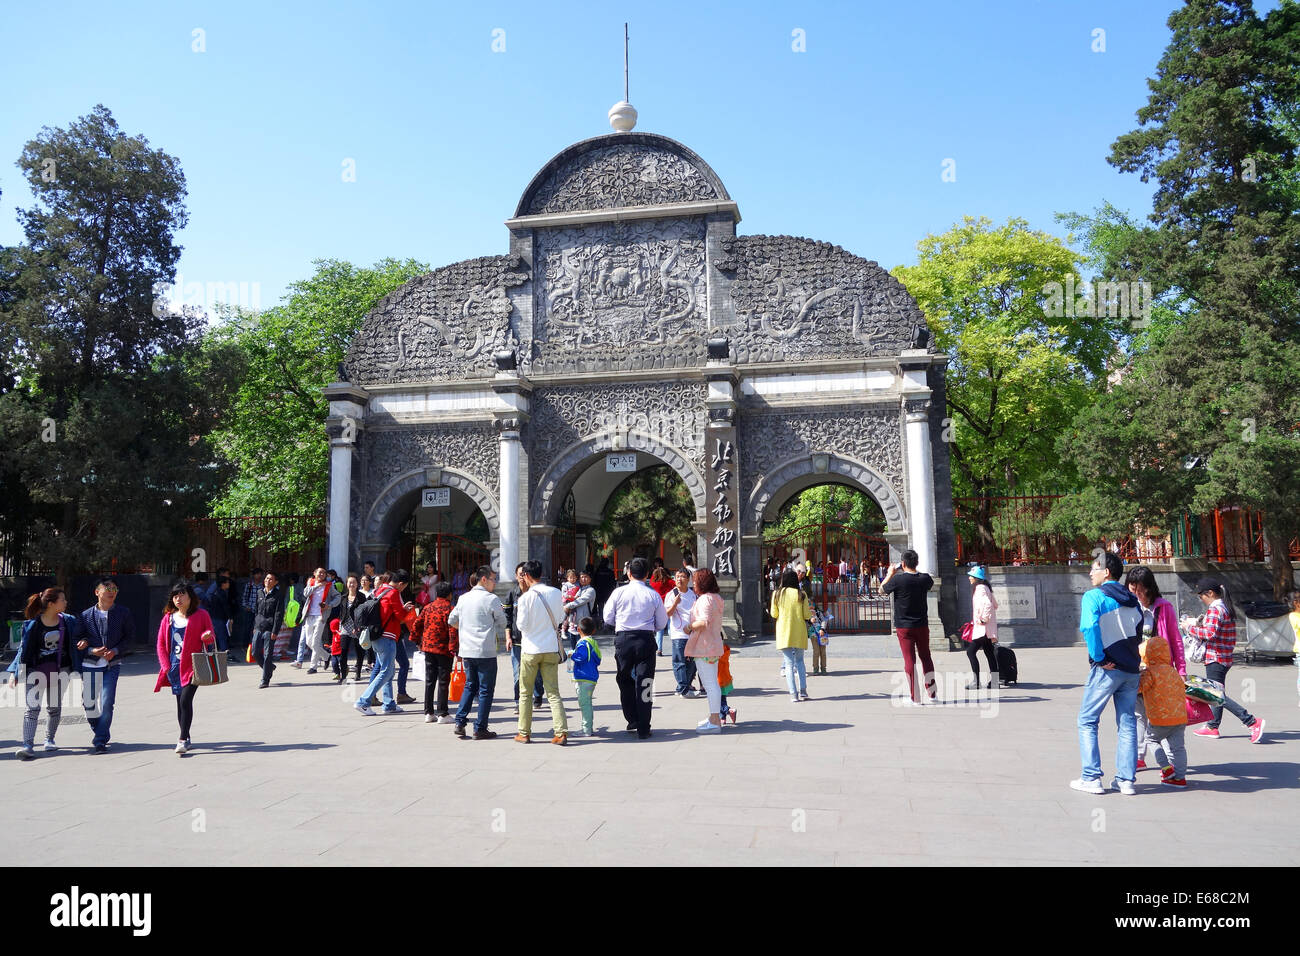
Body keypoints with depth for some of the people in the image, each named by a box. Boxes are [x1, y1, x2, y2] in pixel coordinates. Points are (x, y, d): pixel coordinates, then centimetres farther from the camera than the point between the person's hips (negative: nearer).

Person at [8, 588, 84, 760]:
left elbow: (80, 636, 16)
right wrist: (14, 673, 0)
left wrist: (84, 641, -8)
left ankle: (49, 739, 27)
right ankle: (28, 746, -11)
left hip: (60, 670, 3)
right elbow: (23, 648, 0)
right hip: (36, 670, -3)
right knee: (32, 707, -9)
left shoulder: (69, 621, 2)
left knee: (54, 707, 11)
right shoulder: (32, 624, -6)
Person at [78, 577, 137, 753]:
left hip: (112, 665, -1)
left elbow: (130, 638, 4)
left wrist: (115, 651, -11)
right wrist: (92, 650, -11)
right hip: (90, 665, 2)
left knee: (106, 704, -11)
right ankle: (102, 734, 31)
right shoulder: (86, 615, 4)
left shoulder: (124, 613, 2)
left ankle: (100, 741, 1)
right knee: (89, 705, 6)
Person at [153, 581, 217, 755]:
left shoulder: (201, 615, 0)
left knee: (185, 700, -14)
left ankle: (183, 740, -10)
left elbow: (211, 638, 6)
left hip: (192, 666, -4)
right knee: (180, 703, 11)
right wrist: (166, 666, 2)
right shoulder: (168, 618, 10)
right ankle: (186, 738, 22)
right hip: (174, 667, 4)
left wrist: (207, 636, -19)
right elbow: (161, 644, 12)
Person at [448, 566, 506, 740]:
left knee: (469, 686, 20)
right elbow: (502, 624, -1)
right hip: (486, 652, -6)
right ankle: (480, 729, 6)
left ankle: (460, 722, 12)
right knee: (486, 690, 4)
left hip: (466, 651, 6)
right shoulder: (492, 599, -11)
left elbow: (451, 621, 15)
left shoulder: (463, 598, 7)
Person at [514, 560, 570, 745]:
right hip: (551, 648, 3)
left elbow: (522, 624, -11)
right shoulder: (555, 593, 0)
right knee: (553, 692, 5)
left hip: (531, 648, -3)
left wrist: (518, 611, 6)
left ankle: (524, 733, 16)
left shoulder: (526, 597, -13)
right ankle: (561, 733, -4)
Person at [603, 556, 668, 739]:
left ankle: (632, 722, 26)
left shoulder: (619, 592, -3)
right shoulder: (653, 595, -2)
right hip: (646, 640, 0)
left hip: (623, 639, 0)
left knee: (625, 682, 18)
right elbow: (662, 623, 5)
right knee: (644, 683, 4)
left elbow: (608, 618, 4)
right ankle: (643, 729, 4)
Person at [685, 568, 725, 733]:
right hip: (714, 646, 11)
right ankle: (714, 717, 28)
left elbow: (704, 621, -30)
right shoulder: (716, 598, 14)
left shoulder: (705, 599, -17)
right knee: (712, 683, 18)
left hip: (704, 647, -11)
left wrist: (690, 627, -15)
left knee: (709, 684, -7)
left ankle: (714, 722, -4)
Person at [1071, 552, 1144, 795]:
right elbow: (1139, 633, 17)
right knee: (1128, 723, 10)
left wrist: (1099, 659, -15)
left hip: (1107, 670, -6)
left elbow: (1089, 627, -22)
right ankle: (1126, 780, 13)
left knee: (1087, 721, 4)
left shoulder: (1094, 596, -8)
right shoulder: (1132, 601, 14)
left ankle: (1091, 778, 2)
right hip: (1132, 670, 6)